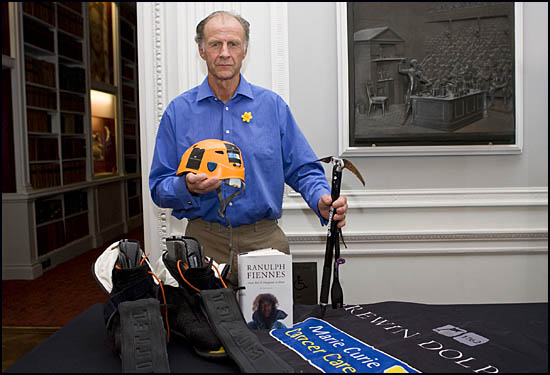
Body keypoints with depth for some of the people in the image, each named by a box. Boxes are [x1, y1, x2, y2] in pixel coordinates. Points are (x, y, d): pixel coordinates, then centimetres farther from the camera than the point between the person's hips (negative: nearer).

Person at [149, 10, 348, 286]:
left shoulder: (273, 106, 4)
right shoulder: (178, 111, 3)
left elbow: (302, 170, 4)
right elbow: (159, 188, 3)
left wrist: (322, 201, -15)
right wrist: (187, 188, -18)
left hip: (264, 240, 1)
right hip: (204, 242, 0)